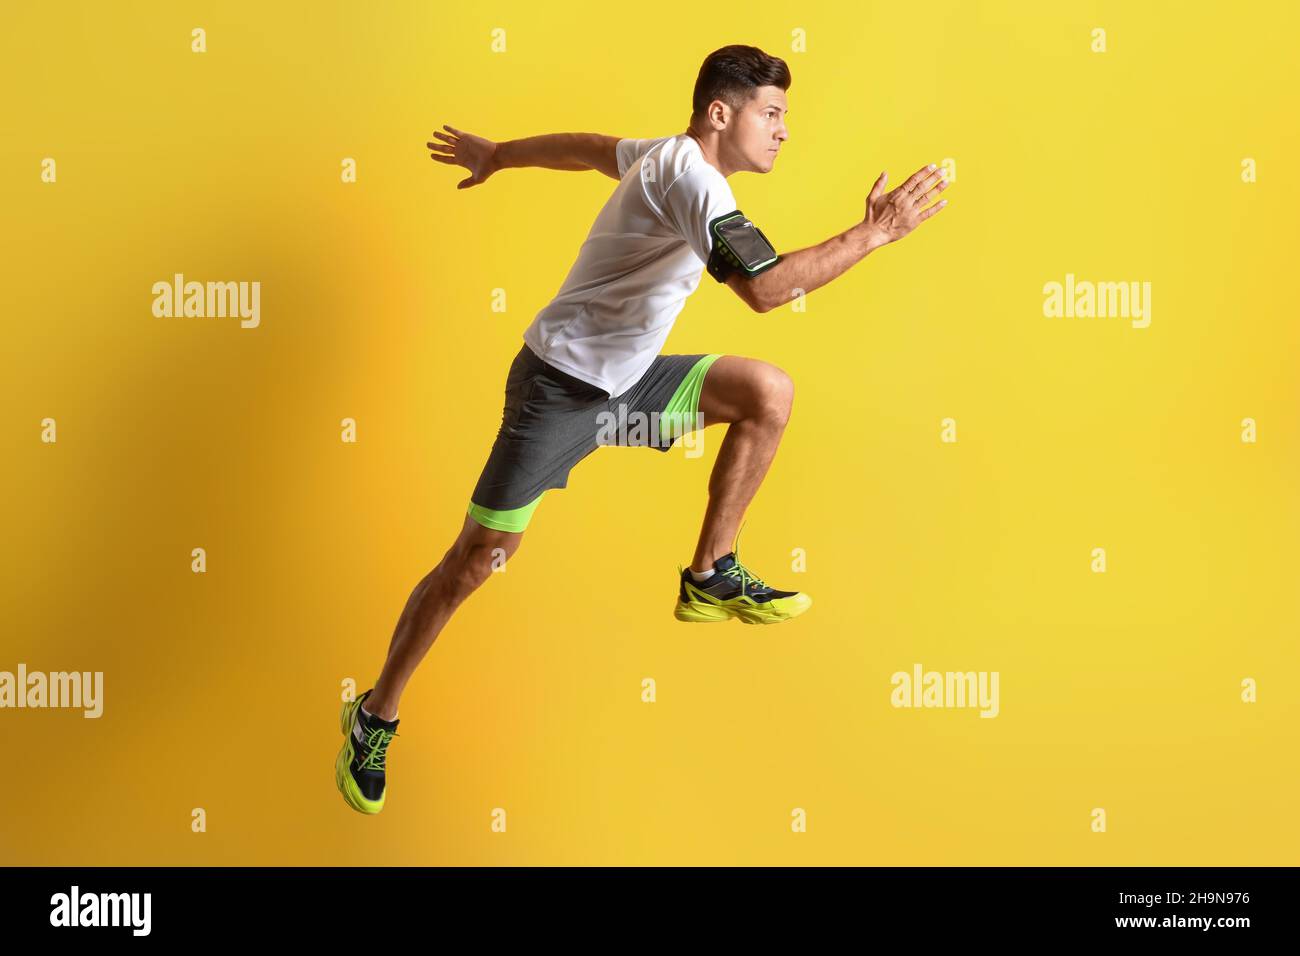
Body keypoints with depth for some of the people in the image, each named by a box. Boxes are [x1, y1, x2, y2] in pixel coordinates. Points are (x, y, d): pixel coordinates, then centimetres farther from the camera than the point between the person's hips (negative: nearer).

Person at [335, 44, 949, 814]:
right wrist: (874, 233, -30)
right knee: (477, 560, -3)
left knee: (769, 392, -6)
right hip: (561, 384, -9)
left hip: (626, 380, 9)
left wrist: (496, 155, 38)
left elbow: (584, 147, 24)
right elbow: (766, 289, -36)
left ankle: (711, 577, 3)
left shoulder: (667, 156, 7)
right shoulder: (688, 172, -23)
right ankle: (376, 718, 13)